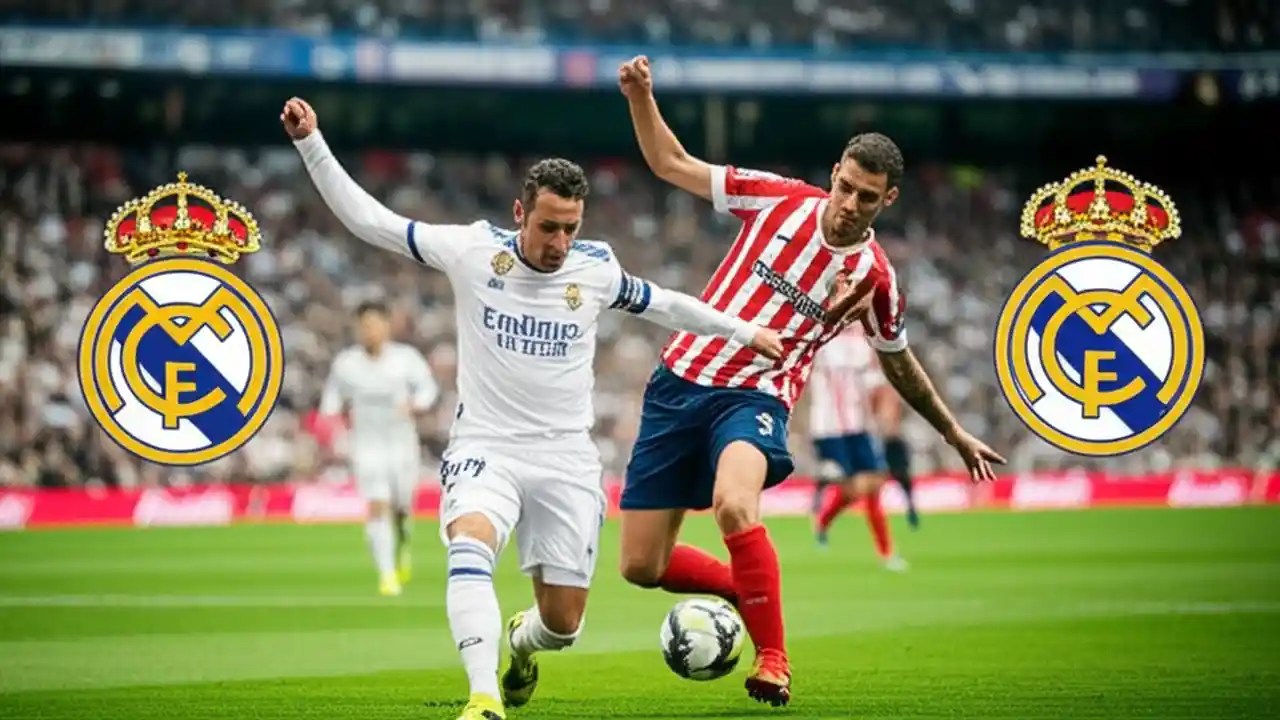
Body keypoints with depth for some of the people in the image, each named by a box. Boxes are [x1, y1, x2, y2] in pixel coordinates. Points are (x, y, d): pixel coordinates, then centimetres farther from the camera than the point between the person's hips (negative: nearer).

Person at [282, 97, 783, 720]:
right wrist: (311, 142, -8)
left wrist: (742, 331, 24)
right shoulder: (472, 249, -7)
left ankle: (521, 640, 42)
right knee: (470, 545, -35)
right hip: (484, 449, -2)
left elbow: (660, 304, 18)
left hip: (566, 460, 2)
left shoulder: (596, 268, -2)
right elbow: (366, 218, -2)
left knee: (563, 623, 4)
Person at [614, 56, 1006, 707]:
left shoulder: (874, 279, -3)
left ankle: (772, 661, -21)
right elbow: (670, 163, 5)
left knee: (733, 506, -37)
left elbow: (899, 365, 16)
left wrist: (955, 435, 23)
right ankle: (745, 588, 29)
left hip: (755, 398, -2)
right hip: (681, 380, 2)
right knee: (641, 568, -1)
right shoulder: (779, 199, -2)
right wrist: (640, 97, -11)